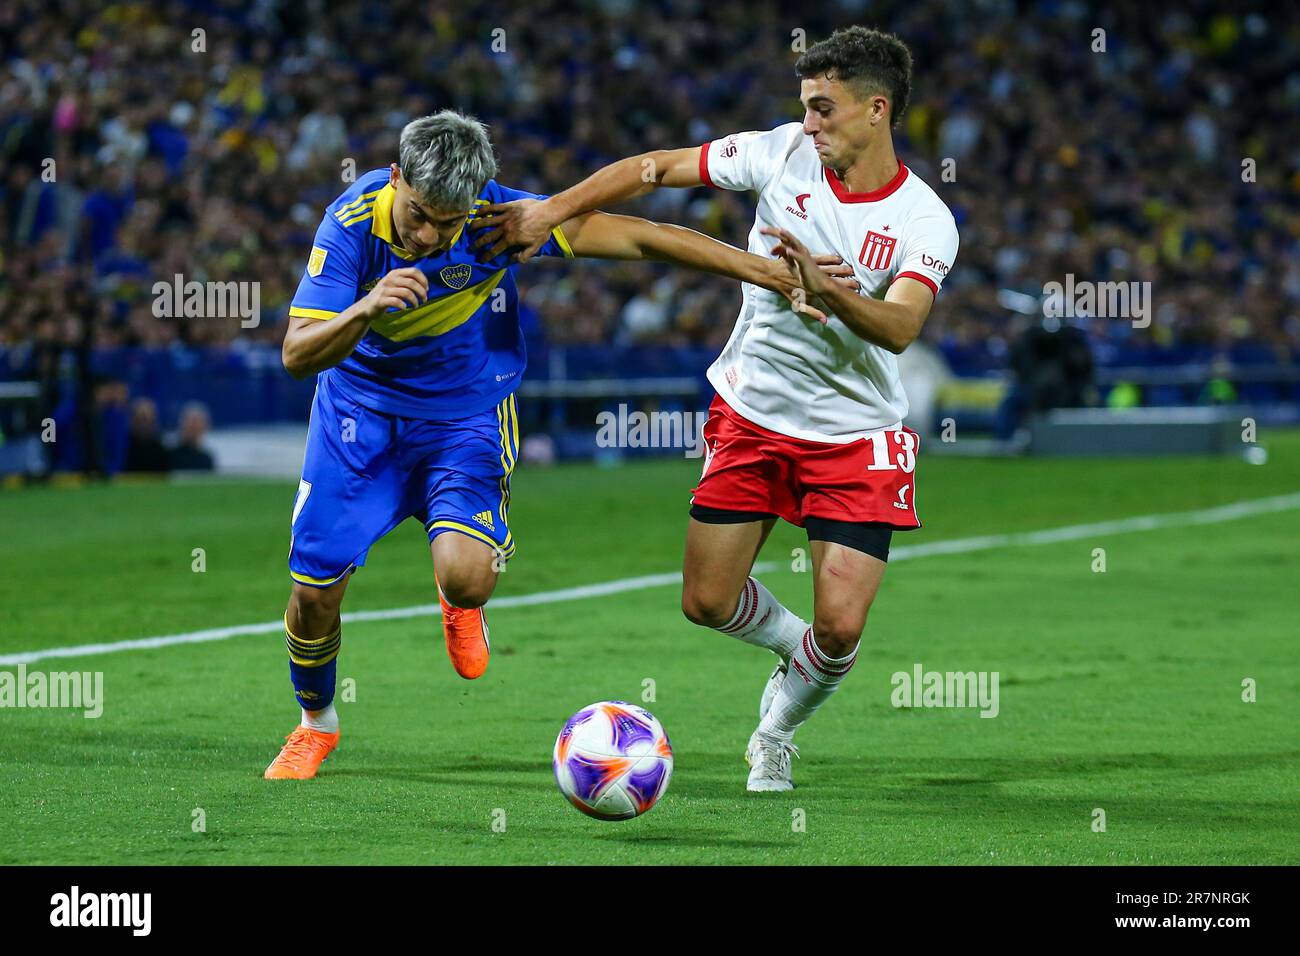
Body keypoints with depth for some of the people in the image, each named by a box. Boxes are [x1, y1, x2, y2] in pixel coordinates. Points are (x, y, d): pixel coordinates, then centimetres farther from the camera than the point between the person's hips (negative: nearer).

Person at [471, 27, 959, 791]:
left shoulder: (925, 223, -15)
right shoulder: (783, 154, -8)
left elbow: (899, 328, -30)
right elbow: (655, 169, -1)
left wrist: (827, 289, -48)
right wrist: (551, 210, -8)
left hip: (855, 434, -3)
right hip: (749, 412, 3)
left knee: (840, 627, -12)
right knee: (708, 602, 2)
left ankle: (778, 730, 20)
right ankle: (799, 649, 36)